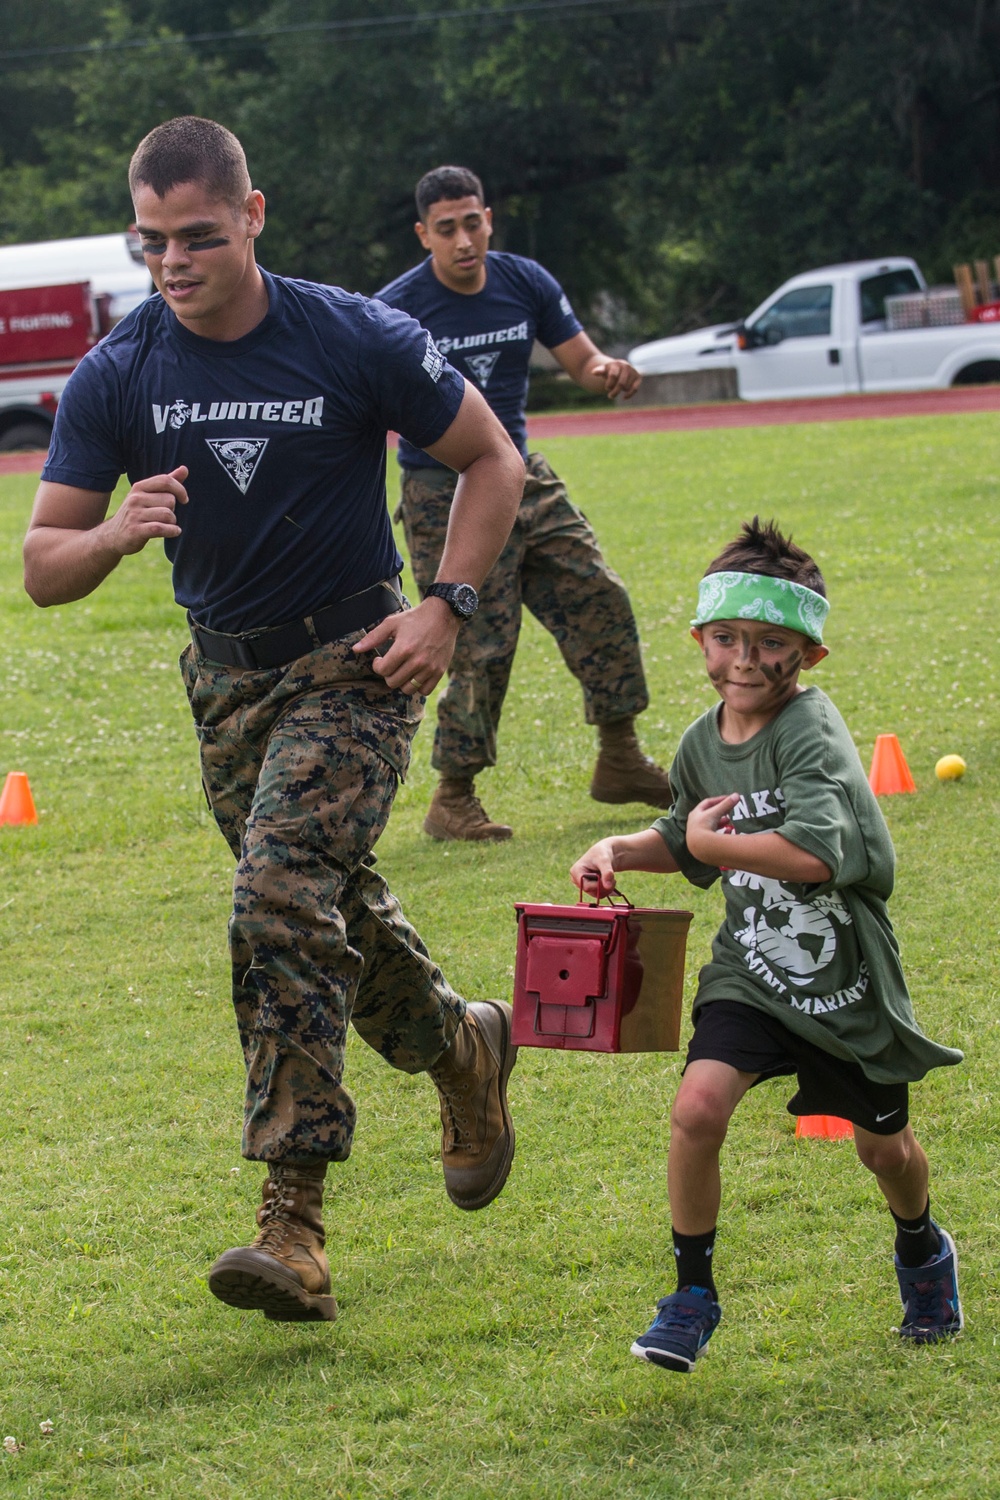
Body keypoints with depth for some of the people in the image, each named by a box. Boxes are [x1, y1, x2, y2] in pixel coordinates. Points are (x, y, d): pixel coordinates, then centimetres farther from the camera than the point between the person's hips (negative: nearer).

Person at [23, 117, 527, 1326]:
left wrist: (447, 608, -10)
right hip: (227, 676, 5)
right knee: (332, 913, 17)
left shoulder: (358, 343, -15)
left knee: (280, 908, -20)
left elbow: (492, 462, 0)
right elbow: (42, 569, -7)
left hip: (353, 664, -5)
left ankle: (292, 1223, -21)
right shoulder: (115, 378, -8)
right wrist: (114, 536, -30)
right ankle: (462, 1051, 48)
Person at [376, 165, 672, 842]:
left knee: (600, 601, 4)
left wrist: (608, 371, -16)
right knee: (481, 647, -10)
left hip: (521, 476, 6)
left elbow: (582, 359, 6)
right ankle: (452, 800, 2)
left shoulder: (526, 283, 0)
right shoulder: (396, 310, -15)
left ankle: (620, 761, 18)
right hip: (443, 492, -6)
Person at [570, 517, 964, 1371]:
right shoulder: (704, 743, 0)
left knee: (884, 1145, 14)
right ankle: (693, 1293, -3)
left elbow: (815, 852, -39)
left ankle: (921, 1251, 48)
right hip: (752, 972, 4)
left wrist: (715, 842, -24)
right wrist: (620, 851, 2)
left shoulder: (811, 734, -22)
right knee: (698, 1107, -20)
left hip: (849, 979, -4)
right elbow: (686, 843, 21)